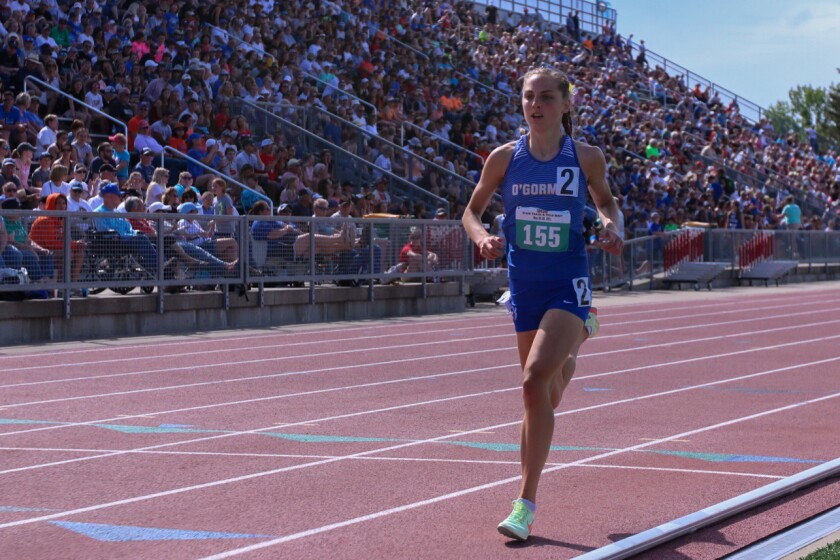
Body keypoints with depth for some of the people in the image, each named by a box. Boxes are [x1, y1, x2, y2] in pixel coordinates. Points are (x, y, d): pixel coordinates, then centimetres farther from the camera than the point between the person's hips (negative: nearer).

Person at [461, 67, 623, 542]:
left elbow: (607, 201, 14)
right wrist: (483, 237, -12)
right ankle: (568, 358, 55)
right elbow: (472, 211, 10)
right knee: (546, 397, 13)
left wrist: (611, 227, -8)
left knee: (535, 382, -22)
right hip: (525, 288, 3)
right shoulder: (505, 158, -1)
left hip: (569, 286, -3)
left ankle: (526, 504, -14)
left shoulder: (587, 158, -3)